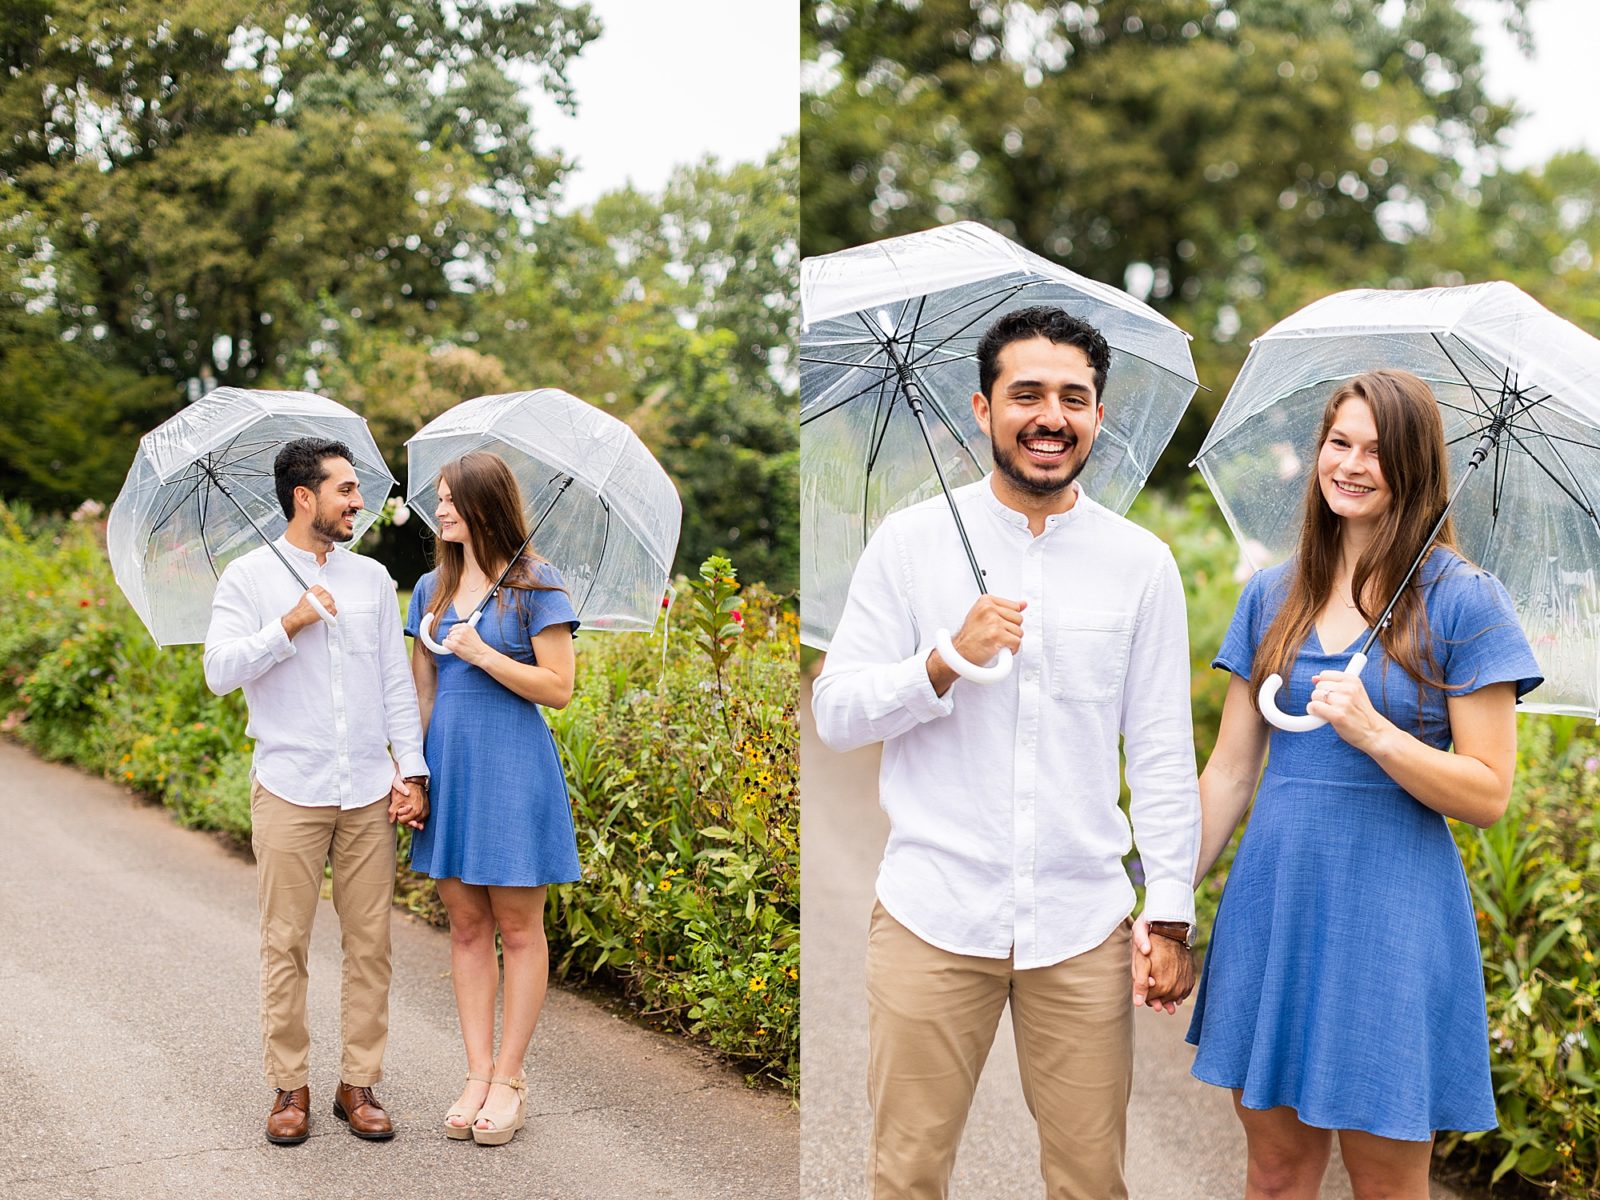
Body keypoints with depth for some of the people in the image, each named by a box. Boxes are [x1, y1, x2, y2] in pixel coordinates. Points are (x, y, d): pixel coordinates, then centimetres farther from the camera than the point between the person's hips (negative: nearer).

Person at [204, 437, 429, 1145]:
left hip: (369, 793, 3)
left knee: (370, 941, 4)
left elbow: (397, 683, 11)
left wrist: (412, 770, 4)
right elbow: (220, 671, -8)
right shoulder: (250, 576, 2)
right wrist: (291, 624, -16)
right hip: (289, 792, -3)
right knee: (286, 942, 1)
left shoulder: (373, 579, 12)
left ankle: (359, 1084, 14)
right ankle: (290, 1086, 13)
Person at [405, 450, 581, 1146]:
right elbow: (422, 693, 14)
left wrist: (482, 655, -15)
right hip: (447, 767, 5)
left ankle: (508, 1078, 11)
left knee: (517, 927, 2)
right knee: (465, 925, 8)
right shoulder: (431, 590, 11)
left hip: (512, 767, -5)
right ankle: (478, 1075, 15)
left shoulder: (534, 586, -6)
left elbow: (558, 688, -10)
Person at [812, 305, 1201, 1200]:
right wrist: (949, 659, -17)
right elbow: (836, 714, -1)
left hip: (1083, 922, 1)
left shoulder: (1142, 563, 3)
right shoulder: (910, 542, 0)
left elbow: (1164, 754, 5)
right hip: (933, 915, -1)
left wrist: (1173, 919, 2)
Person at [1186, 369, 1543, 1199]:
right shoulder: (1271, 597, 7)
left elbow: (1488, 794, -8)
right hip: (1271, 909, 4)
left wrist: (1373, 733, -21)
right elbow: (1229, 771, 9)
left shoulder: (1463, 600, -5)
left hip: (1390, 920, -4)